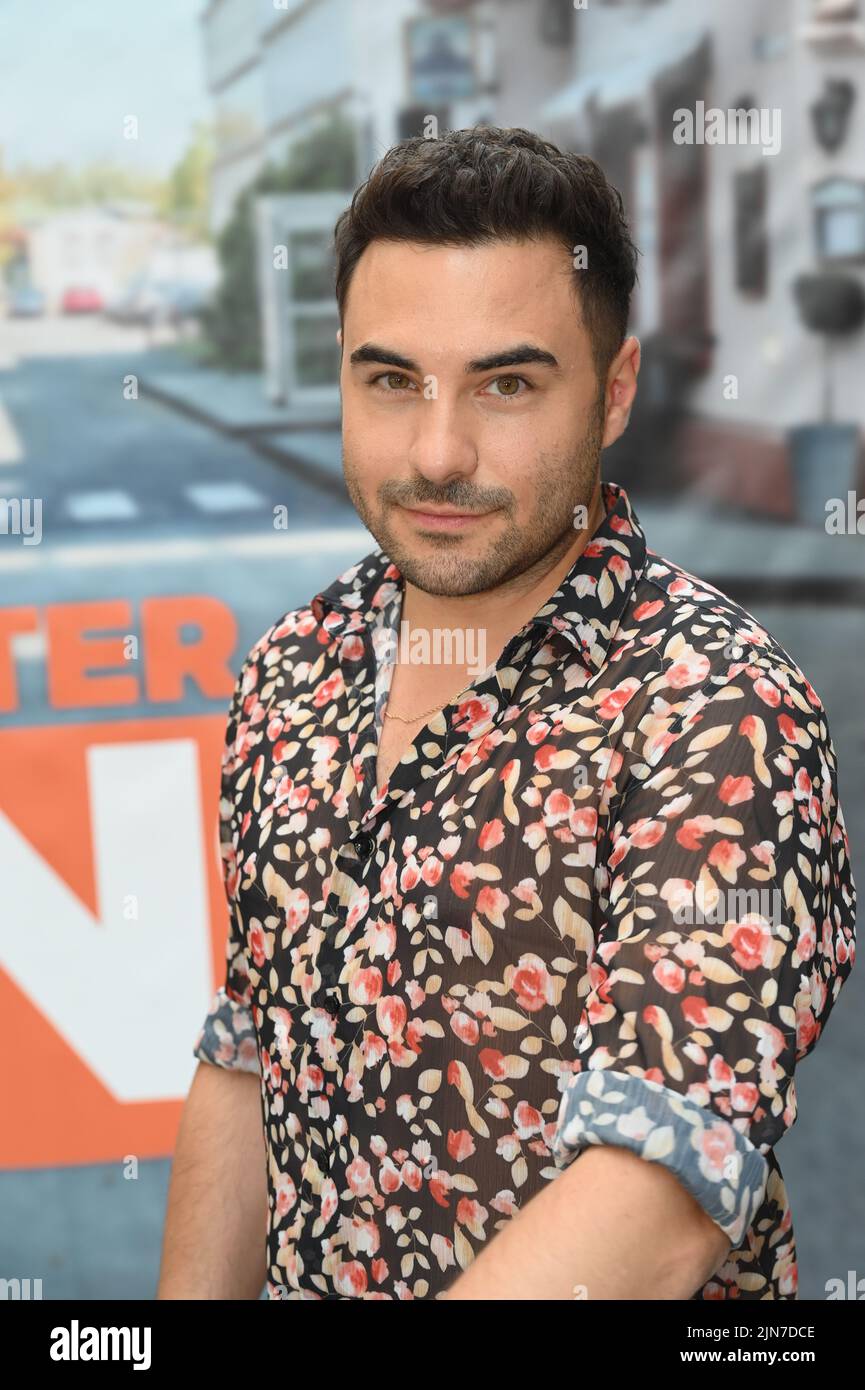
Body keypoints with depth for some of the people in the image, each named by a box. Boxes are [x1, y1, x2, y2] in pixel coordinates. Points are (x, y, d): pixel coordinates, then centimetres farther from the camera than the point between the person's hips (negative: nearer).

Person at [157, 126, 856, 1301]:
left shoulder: (723, 720, -25)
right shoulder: (289, 673, -5)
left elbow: (660, 1211, -33)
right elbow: (248, 1054, 4)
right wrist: (191, 1298, 0)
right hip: (305, 1281, 5)